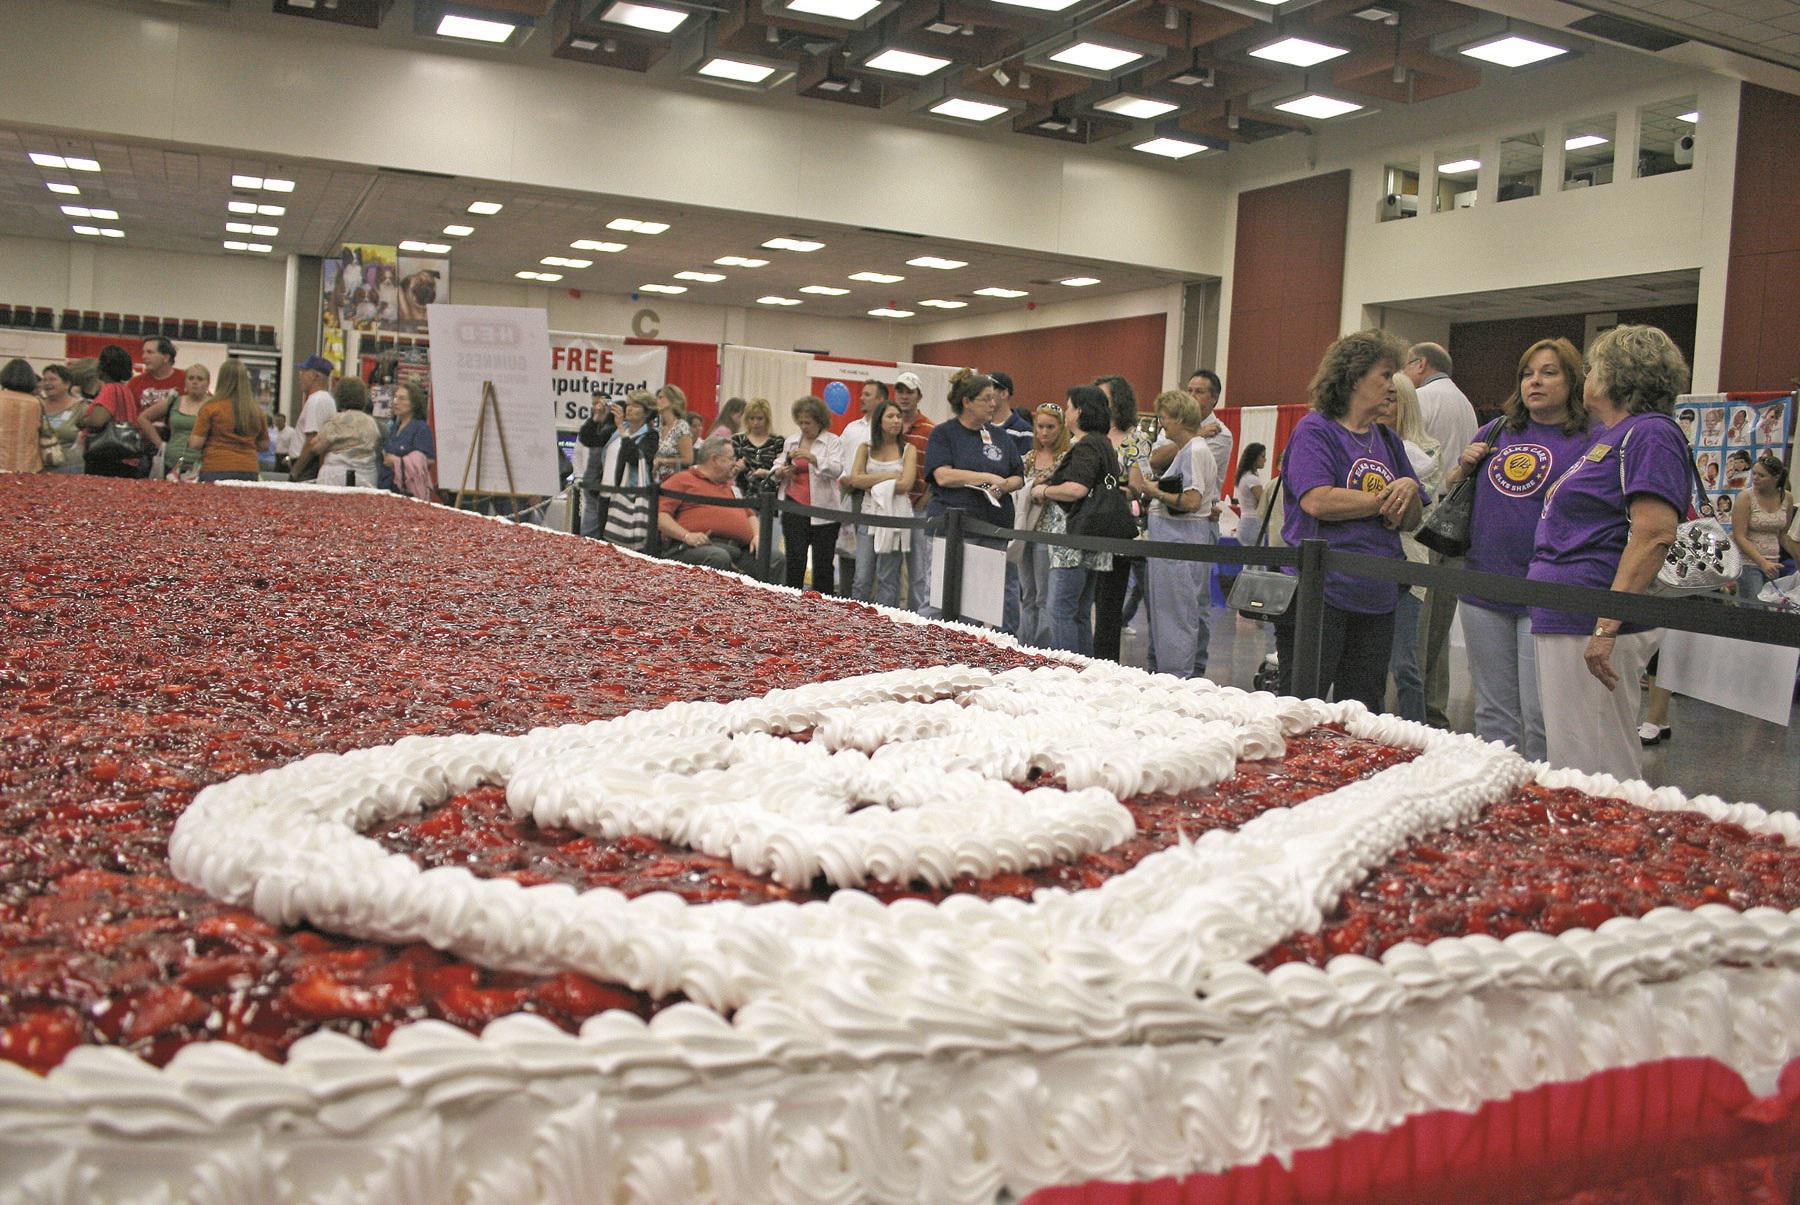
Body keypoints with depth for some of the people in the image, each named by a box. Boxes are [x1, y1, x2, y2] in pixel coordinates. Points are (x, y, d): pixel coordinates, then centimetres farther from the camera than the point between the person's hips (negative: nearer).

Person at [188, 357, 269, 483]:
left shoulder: (211, 408, -5)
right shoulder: (256, 410, 3)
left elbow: (195, 443, -6)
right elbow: (264, 444, 13)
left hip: (216, 471, -3)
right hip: (249, 471, 3)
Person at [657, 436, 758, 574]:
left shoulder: (731, 487, 33)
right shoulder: (682, 480, 12)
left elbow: (749, 515, 37)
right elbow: (659, 514, 1)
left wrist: (757, 536, 14)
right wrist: (686, 535, -15)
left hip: (741, 550, 6)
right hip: (698, 547, -5)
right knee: (719, 558, -41)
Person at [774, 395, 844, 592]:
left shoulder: (832, 441, 1)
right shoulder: (790, 441, 13)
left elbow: (837, 470, -14)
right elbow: (777, 470, 22)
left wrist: (811, 457, -26)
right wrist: (781, 472, -2)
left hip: (823, 511, -3)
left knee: (823, 562, 1)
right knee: (795, 559, -2)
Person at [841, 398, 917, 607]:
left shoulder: (908, 450, 3)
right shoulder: (865, 448, 10)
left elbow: (905, 484, -10)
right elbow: (855, 479, -4)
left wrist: (869, 483, -5)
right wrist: (888, 475, -9)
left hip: (896, 515, -2)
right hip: (869, 513, 2)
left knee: (888, 578, 0)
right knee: (862, 577, -2)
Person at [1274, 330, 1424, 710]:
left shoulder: (1388, 440, 16)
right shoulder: (1315, 430, -5)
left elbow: (1411, 521, 17)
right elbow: (1316, 501, -21)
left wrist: (1410, 489, -6)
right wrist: (1385, 500, -9)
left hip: (1377, 599, 7)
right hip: (1320, 593, -7)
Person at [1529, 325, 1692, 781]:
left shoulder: (1650, 434, -11)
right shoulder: (1610, 435, 20)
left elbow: (1654, 535, -22)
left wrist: (1607, 627, -26)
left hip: (1589, 624, -10)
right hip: (1565, 622, 10)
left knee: (1593, 773, -6)